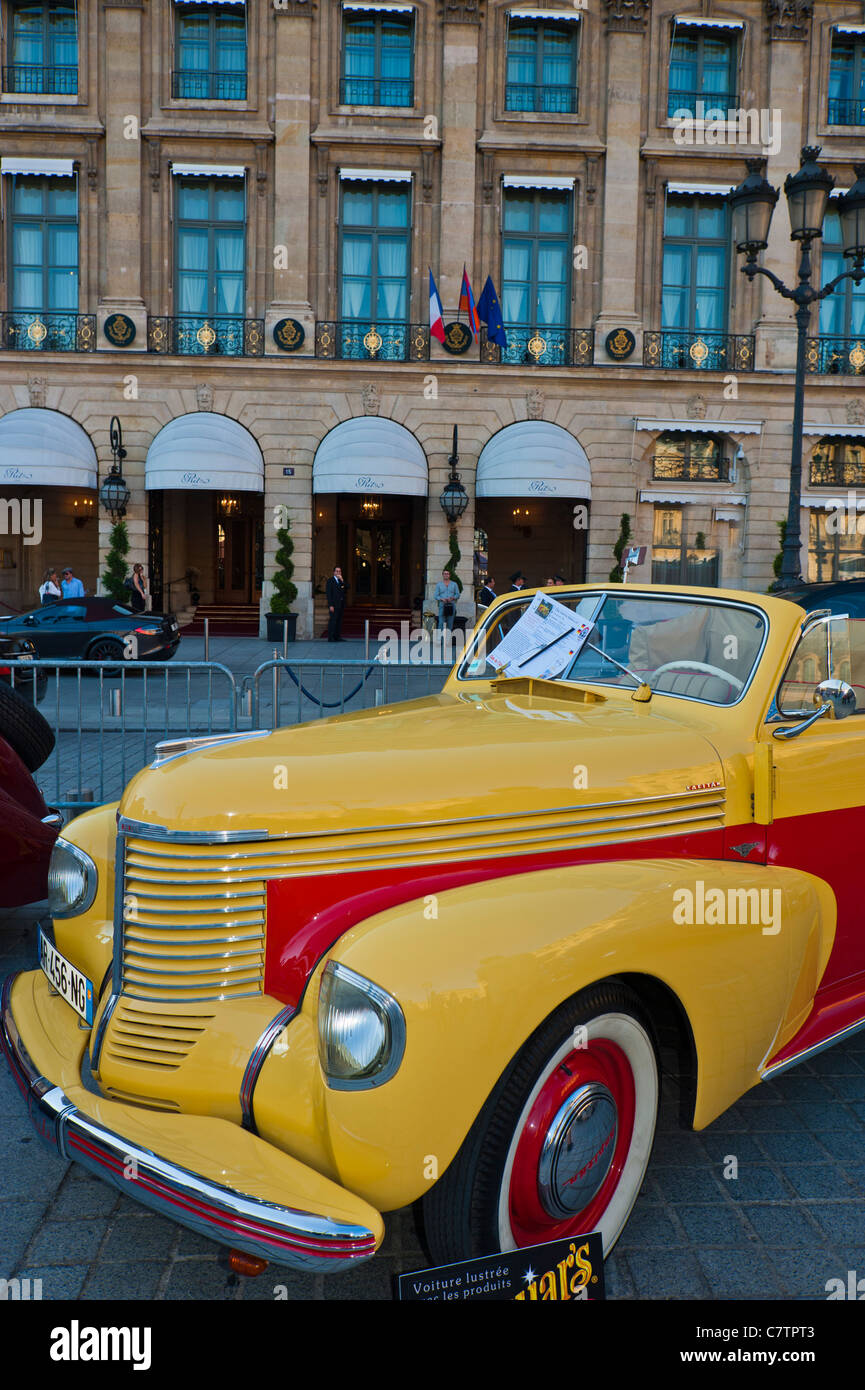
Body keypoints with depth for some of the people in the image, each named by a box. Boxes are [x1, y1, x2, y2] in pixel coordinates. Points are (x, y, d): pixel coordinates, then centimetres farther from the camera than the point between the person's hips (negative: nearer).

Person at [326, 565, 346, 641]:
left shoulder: (341, 581, 17)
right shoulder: (330, 580, -2)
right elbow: (329, 594, -8)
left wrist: (342, 580, -9)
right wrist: (331, 605, -15)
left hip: (341, 604, 7)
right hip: (334, 604, -7)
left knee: (339, 621, 5)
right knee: (333, 620, -10)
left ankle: (337, 637, 8)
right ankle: (330, 637, -10)